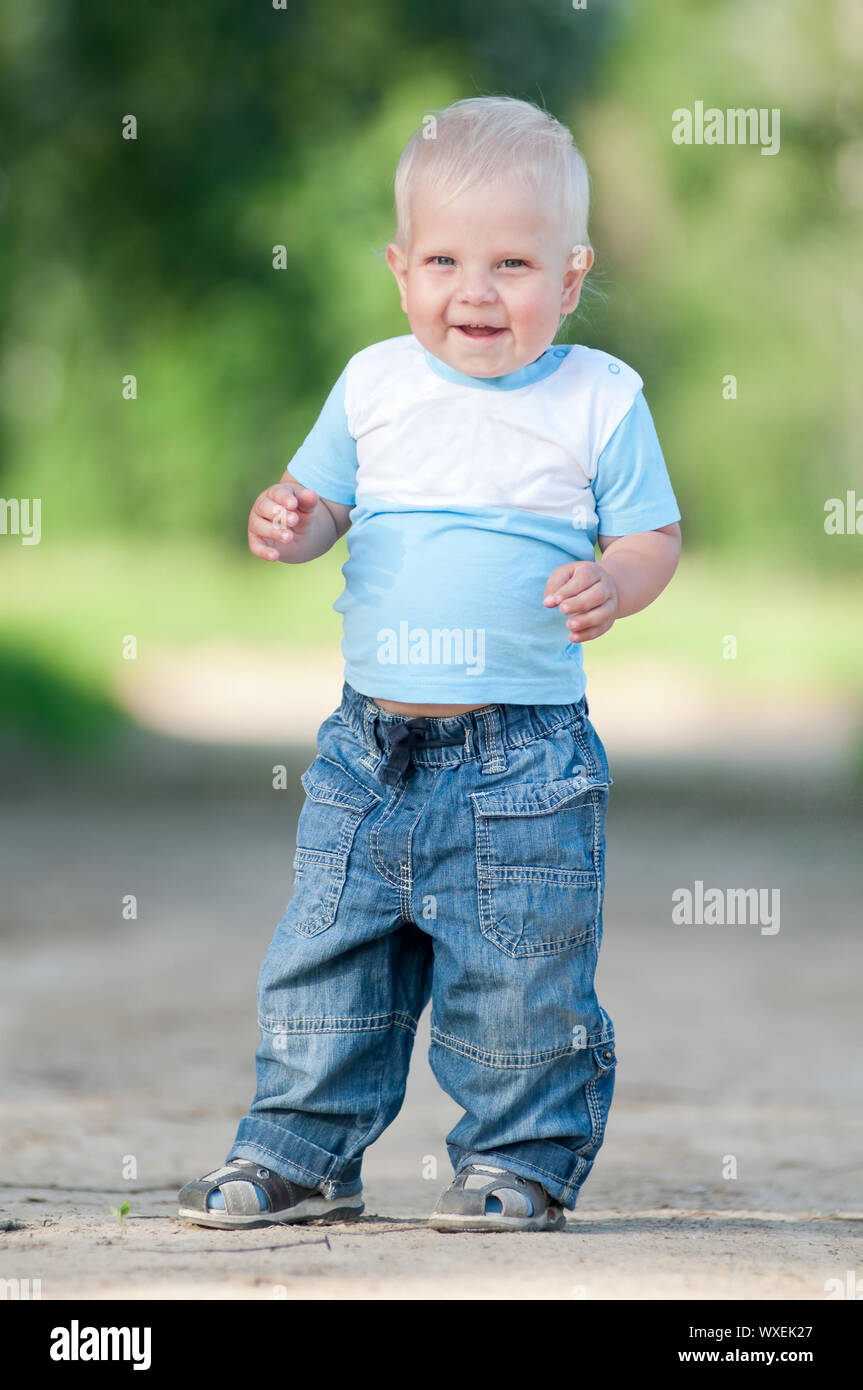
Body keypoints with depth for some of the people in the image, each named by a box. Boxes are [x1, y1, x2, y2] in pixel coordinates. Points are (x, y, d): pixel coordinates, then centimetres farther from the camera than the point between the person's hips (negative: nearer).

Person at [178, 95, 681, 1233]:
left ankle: (520, 1159, 18)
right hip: (372, 742, 4)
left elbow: (655, 536, 1)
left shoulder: (600, 399, -4)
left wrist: (615, 583, -21)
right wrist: (289, 520, -7)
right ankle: (300, 1152, 21)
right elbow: (323, 496, 15)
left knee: (519, 977, 1)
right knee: (325, 957, 8)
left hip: (524, 754, -3)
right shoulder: (375, 384, 5)